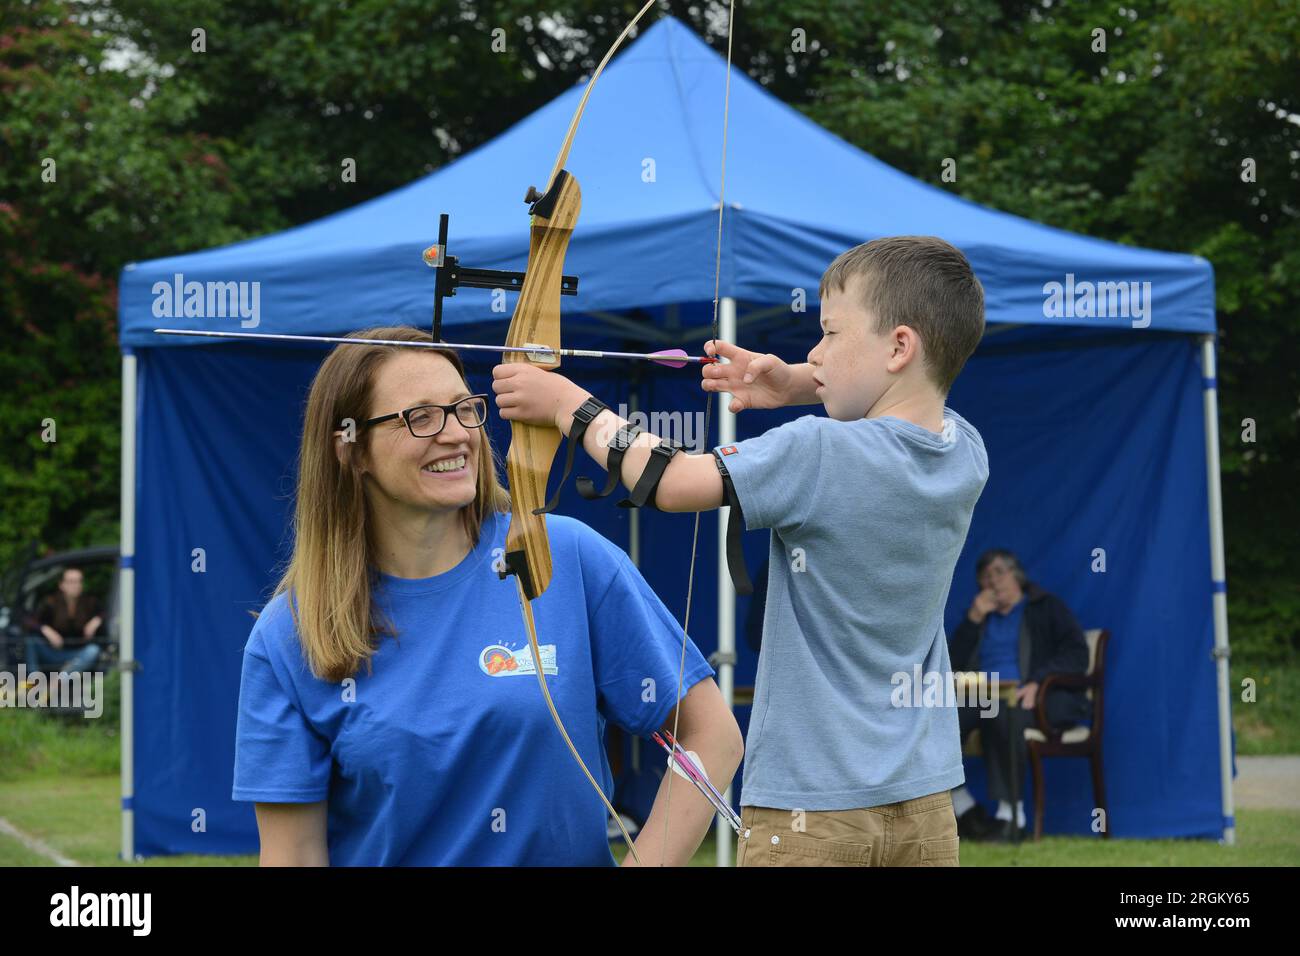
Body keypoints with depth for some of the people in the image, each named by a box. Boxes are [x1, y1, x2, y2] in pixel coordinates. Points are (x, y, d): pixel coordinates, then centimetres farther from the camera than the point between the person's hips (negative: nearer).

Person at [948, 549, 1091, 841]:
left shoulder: (1047, 607, 13)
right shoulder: (980, 615, 27)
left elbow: (1077, 653, -2)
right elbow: (953, 662, 15)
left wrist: (1038, 682, -18)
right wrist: (973, 619, 4)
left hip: (1043, 697, -4)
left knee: (1004, 713, -41)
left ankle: (1011, 814, -37)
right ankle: (964, 809, -25)